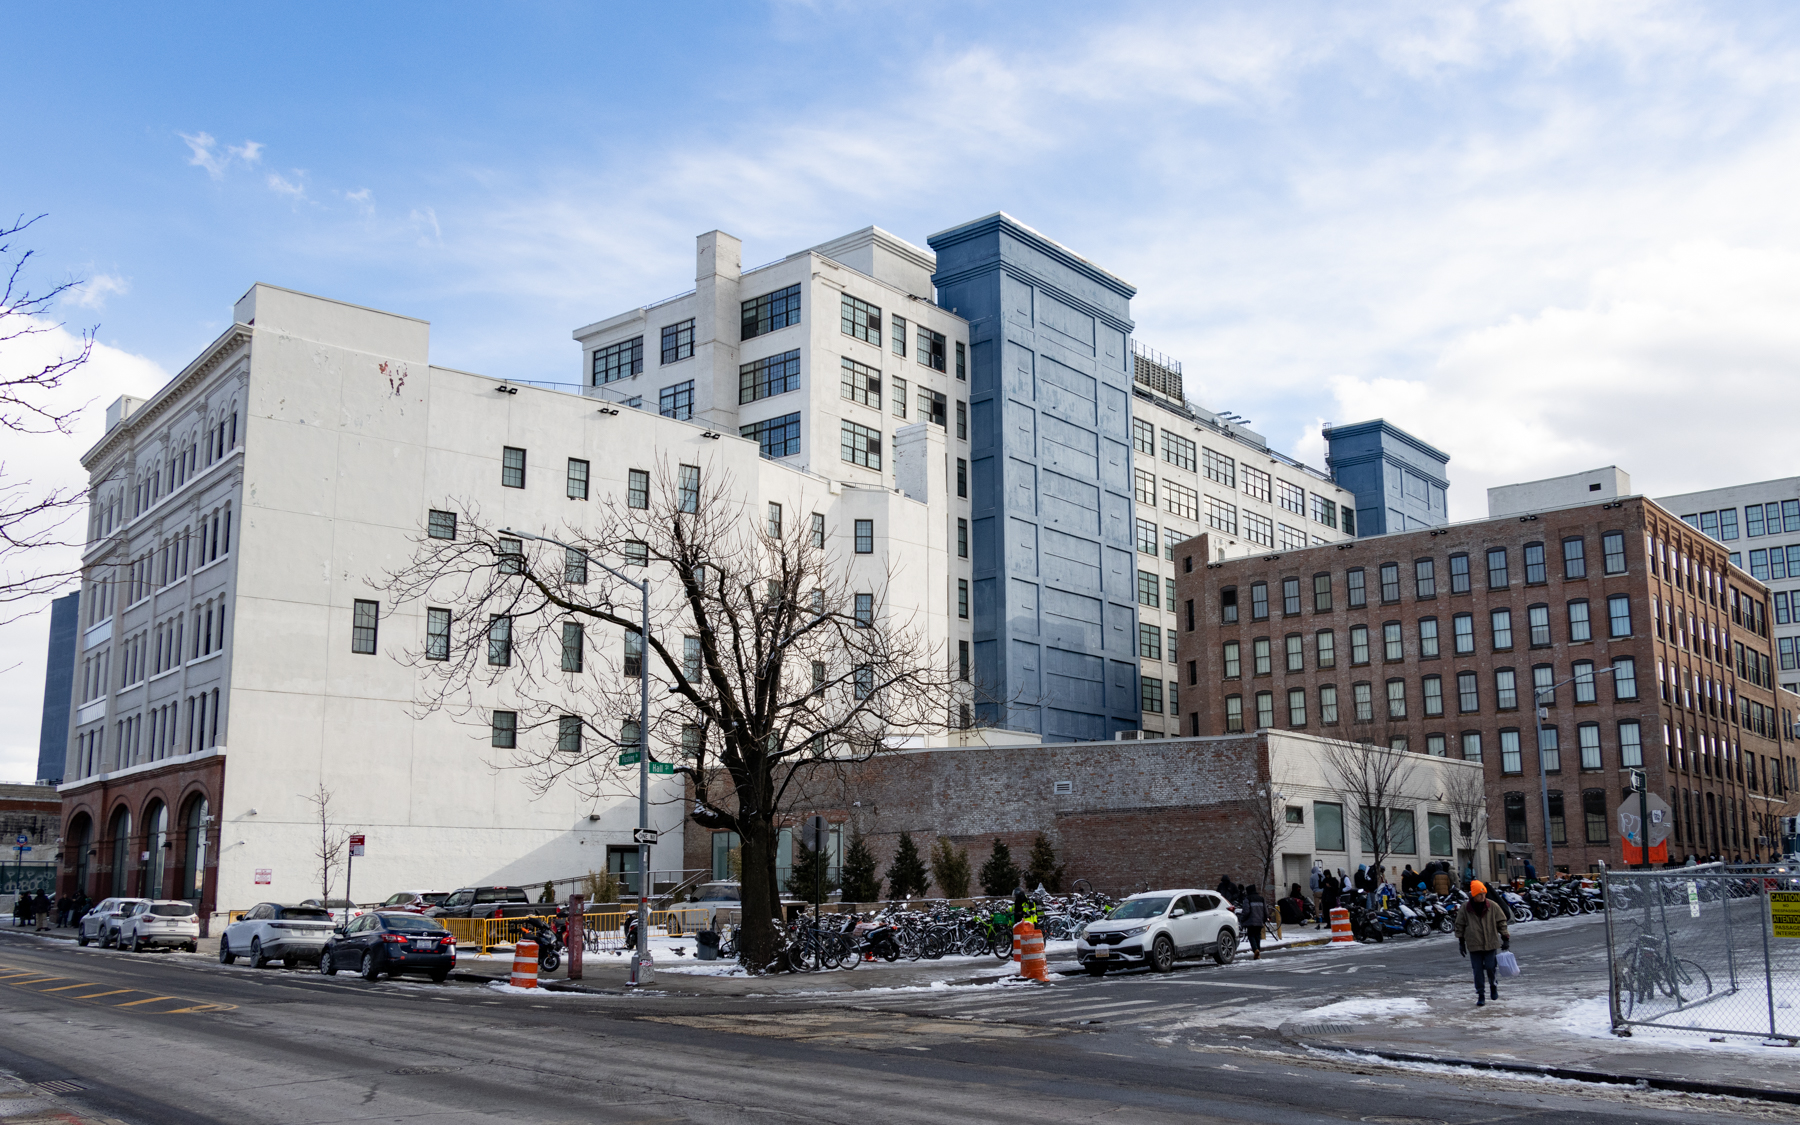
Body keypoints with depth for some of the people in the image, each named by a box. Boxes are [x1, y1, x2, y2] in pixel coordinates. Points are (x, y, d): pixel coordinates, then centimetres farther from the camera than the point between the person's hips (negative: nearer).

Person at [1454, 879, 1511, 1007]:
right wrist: (1461, 942, 7)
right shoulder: (1464, 909, -4)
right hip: (1474, 946, 0)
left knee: (1491, 968, -1)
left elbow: (1501, 922, 6)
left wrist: (1505, 938, 4)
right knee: (1478, 971, 2)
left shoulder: (1493, 906, -3)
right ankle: (1481, 995, 13)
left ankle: (1493, 986, 30)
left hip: (1491, 944, 0)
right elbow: (1460, 926, 6)